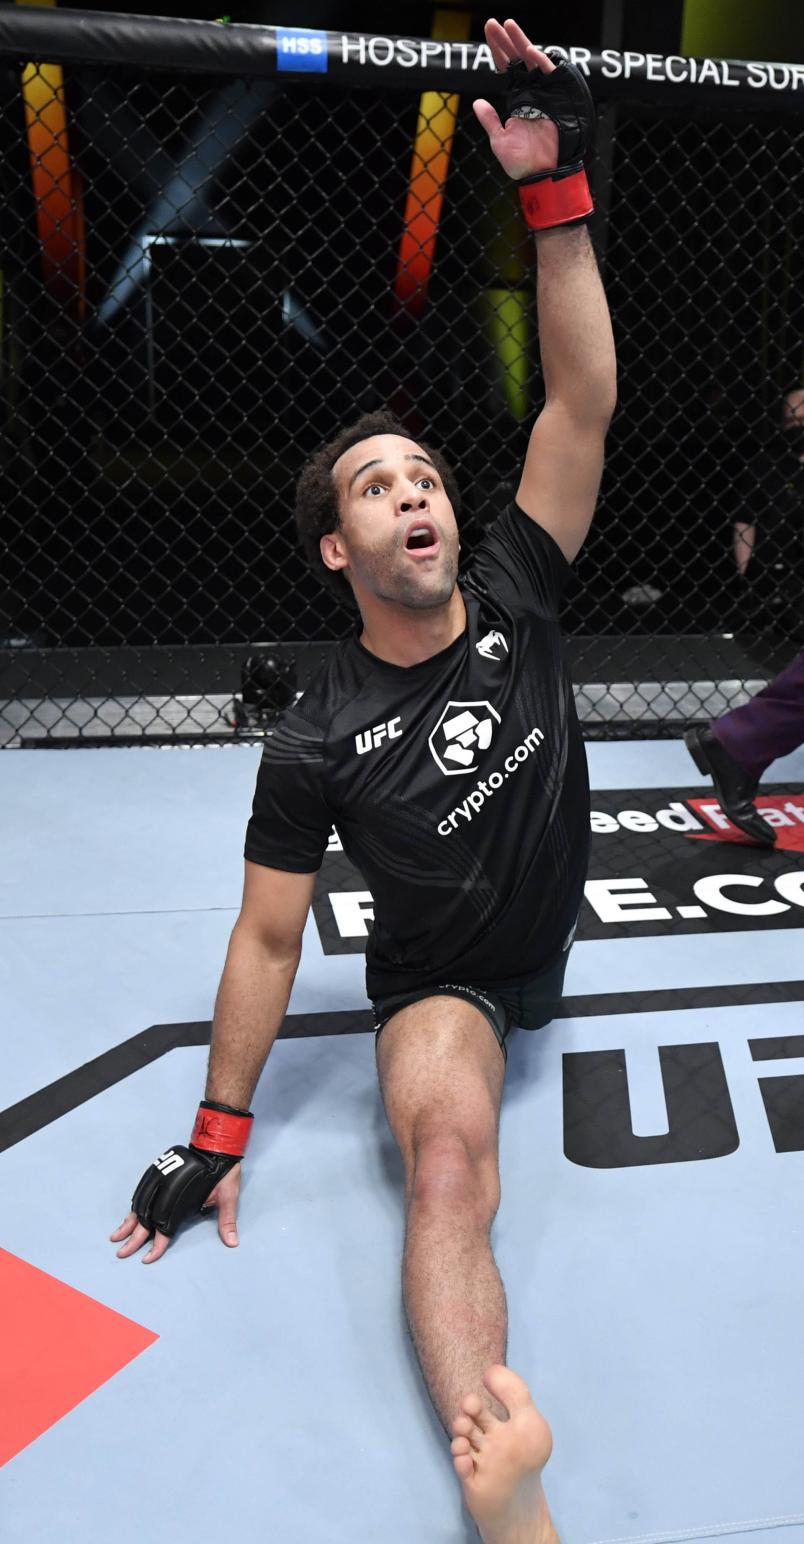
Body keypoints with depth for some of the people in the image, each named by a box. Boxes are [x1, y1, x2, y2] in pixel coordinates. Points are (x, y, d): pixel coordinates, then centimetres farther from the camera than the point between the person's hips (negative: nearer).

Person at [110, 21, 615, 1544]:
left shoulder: (513, 591, -12)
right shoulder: (319, 736, -20)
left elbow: (583, 401, -21)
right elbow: (266, 939, -13)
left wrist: (553, 189, -30)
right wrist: (217, 1130, -10)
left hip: (549, 942, 10)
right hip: (434, 976, -10)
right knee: (448, 1165, -28)